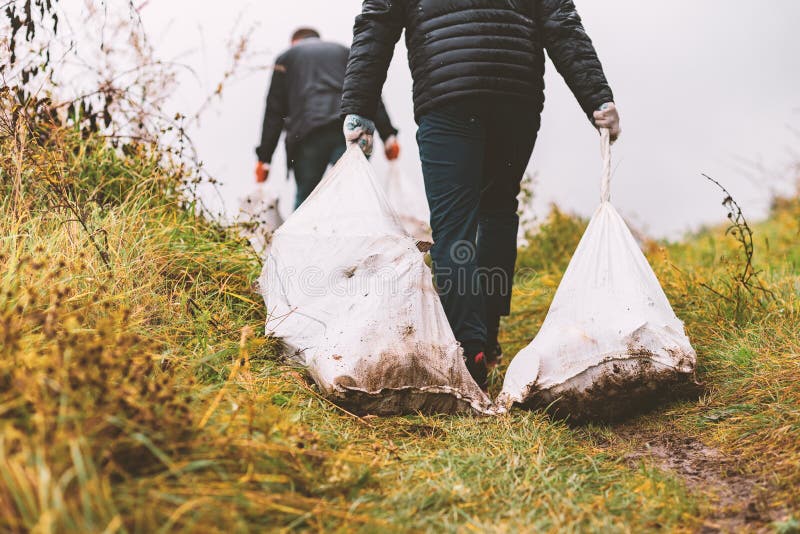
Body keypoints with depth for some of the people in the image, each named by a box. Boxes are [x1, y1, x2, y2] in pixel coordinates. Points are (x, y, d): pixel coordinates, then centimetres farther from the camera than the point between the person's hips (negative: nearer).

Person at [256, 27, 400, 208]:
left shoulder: (286, 57, 24)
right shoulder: (344, 51, 28)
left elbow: (275, 112, 14)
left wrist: (264, 158, 12)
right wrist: (388, 136, 9)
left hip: (307, 133, -1)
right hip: (352, 129, 1)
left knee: (305, 197, 5)